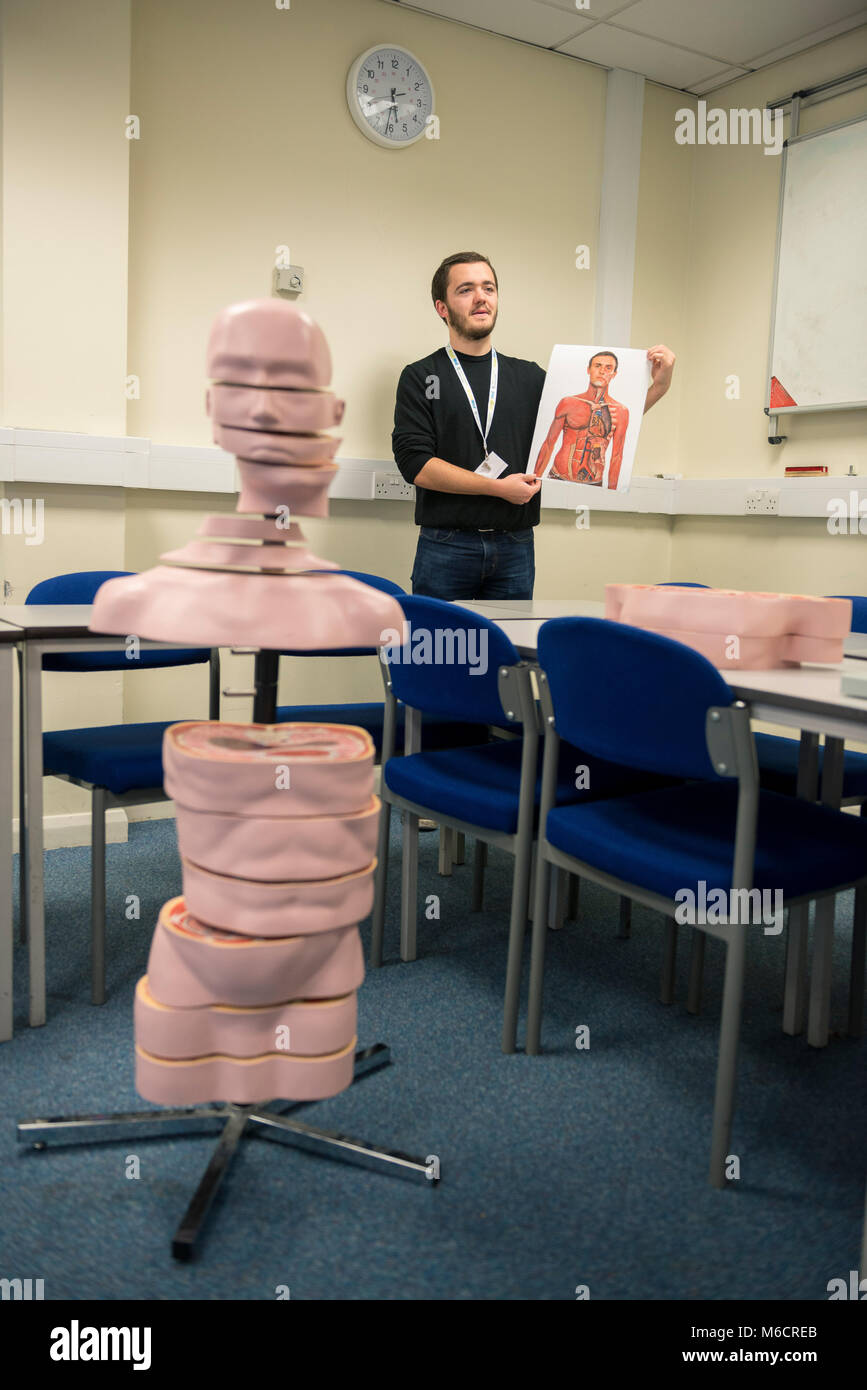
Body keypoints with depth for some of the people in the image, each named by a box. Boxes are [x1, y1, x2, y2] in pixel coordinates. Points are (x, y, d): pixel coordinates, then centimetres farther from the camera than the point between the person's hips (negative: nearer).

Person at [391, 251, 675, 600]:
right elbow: (414, 462, -8)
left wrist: (656, 388, -1)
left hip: (515, 548, 3)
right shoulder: (420, 377, 3)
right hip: (446, 546, -3)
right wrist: (497, 487, -11)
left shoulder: (529, 378, 13)